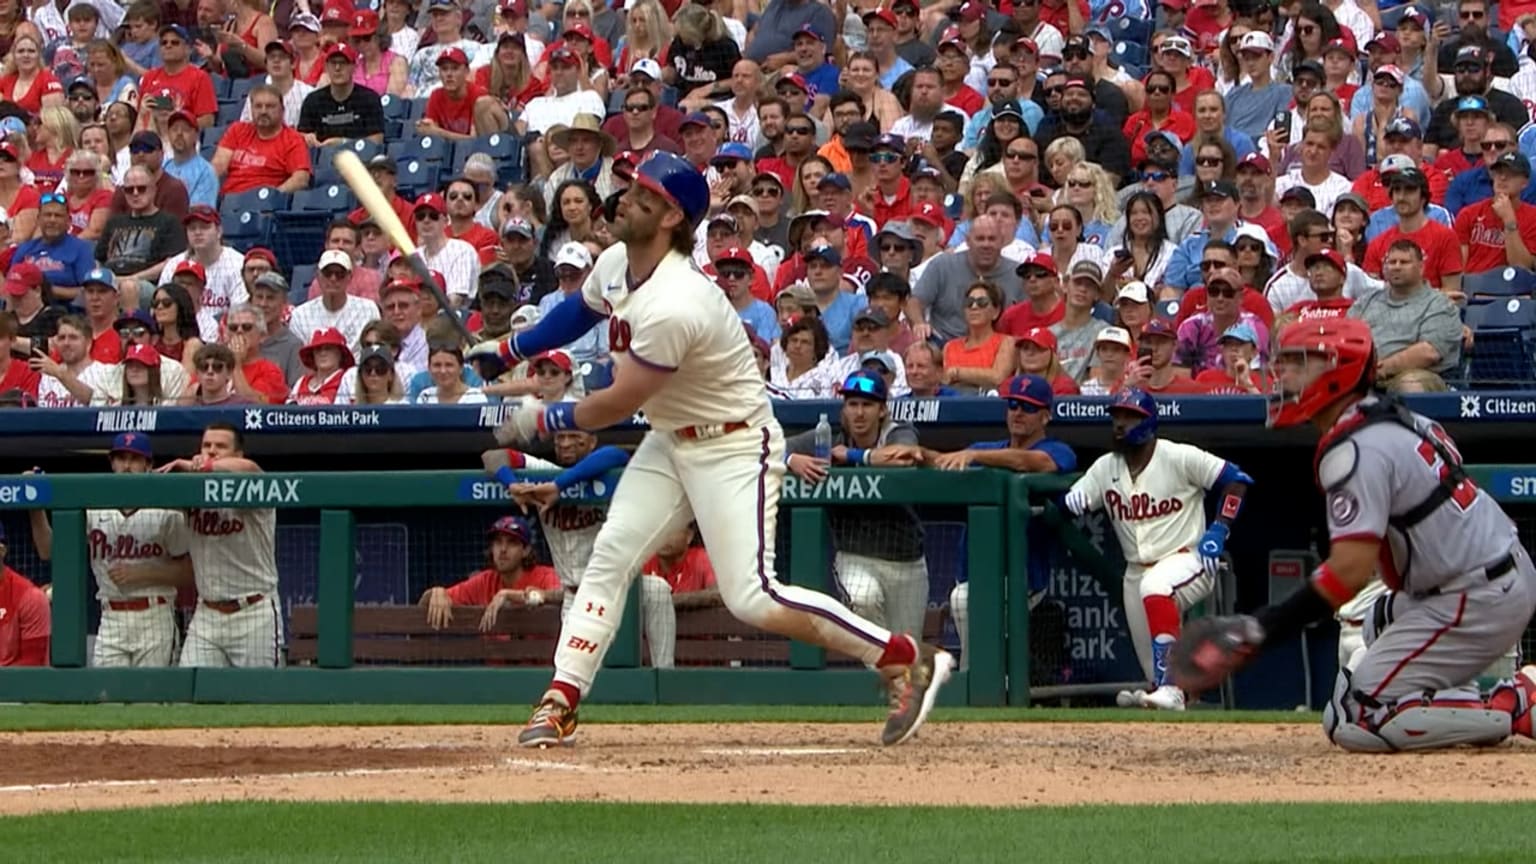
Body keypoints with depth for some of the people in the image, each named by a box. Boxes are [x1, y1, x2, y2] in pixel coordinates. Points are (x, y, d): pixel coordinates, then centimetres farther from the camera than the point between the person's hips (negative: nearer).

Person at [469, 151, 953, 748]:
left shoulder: (674, 307, -32)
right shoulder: (616, 264, -3)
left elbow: (618, 404, -24)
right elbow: (581, 311, 22)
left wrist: (540, 421, -10)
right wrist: (508, 348, 17)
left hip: (733, 446, -9)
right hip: (670, 440, 9)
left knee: (752, 598, -15)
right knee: (610, 556, 0)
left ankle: (904, 660, -6)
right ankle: (560, 703, 2)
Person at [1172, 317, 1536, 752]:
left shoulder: (1355, 450, -17)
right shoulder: (1399, 419, 14)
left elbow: (1352, 569, -25)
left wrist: (1260, 629, -27)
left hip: (1475, 602, -10)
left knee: (1352, 723, -8)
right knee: (1381, 621, 37)